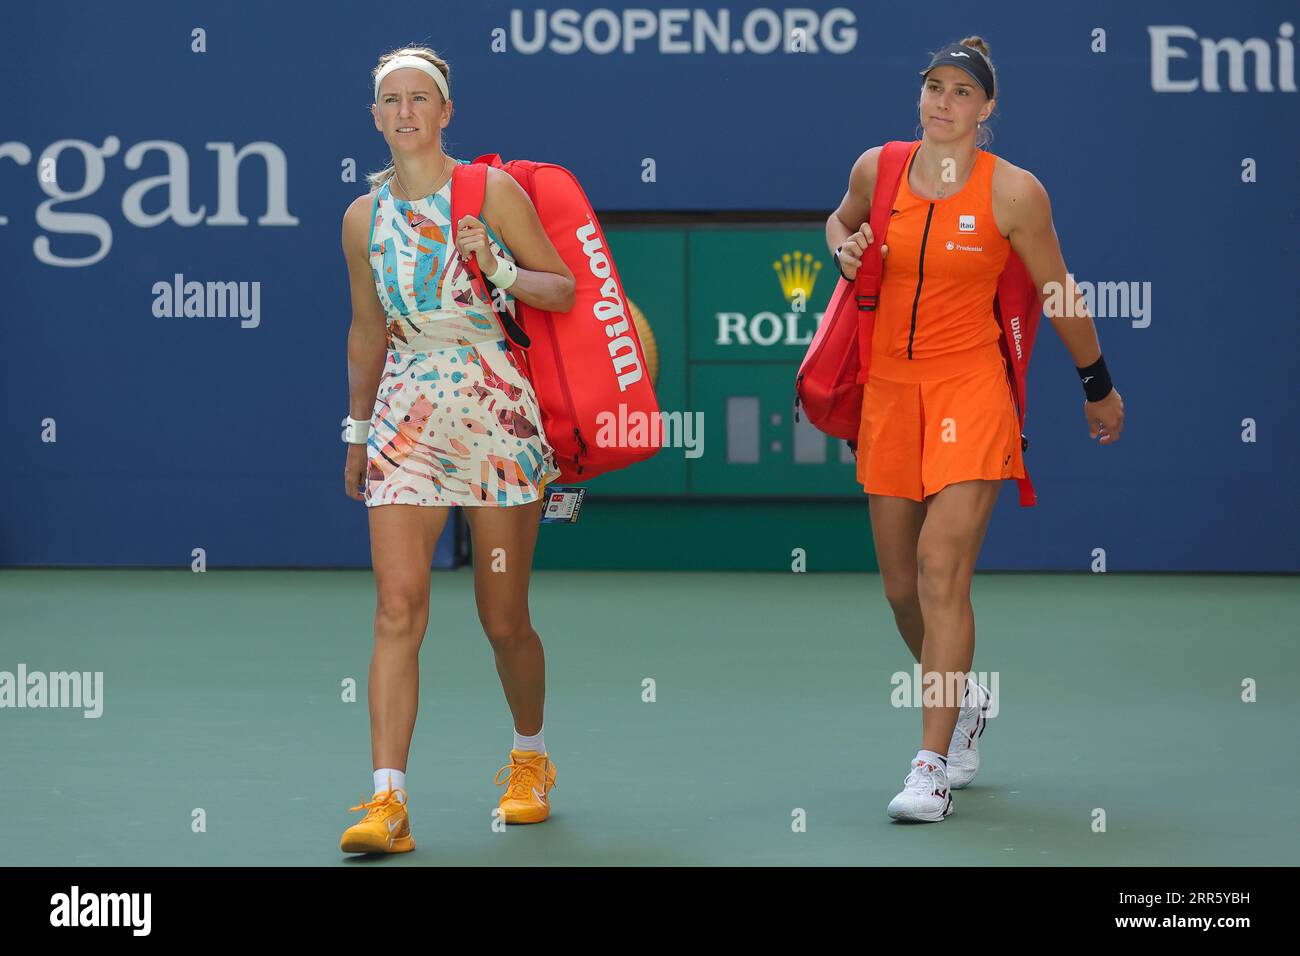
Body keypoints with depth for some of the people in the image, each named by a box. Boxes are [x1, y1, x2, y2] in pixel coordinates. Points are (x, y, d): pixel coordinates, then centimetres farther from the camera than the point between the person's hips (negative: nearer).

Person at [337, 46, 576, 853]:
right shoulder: (364, 217, 8)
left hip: (495, 407, -2)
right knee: (398, 606, -12)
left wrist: (497, 270, -15)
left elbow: (565, 290, 1)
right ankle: (388, 801, -15)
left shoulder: (492, 192, -1)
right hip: (407, 414, 2)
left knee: (504, 618, 6)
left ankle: (531, 758, 32)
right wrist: (357, 430, 21)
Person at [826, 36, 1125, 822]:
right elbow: (843, 220, 27)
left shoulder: (1014, 191, -6)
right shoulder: (877, 169, 4)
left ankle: (934, 766, -15)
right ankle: (966, 702, 37)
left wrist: (1099, 389, 12)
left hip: (970, 387, -4)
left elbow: (1060, 298, 4)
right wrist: (844, 247, 4)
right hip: (890, 387, 4)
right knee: (901, 585, 9)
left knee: (942, 568, -16)